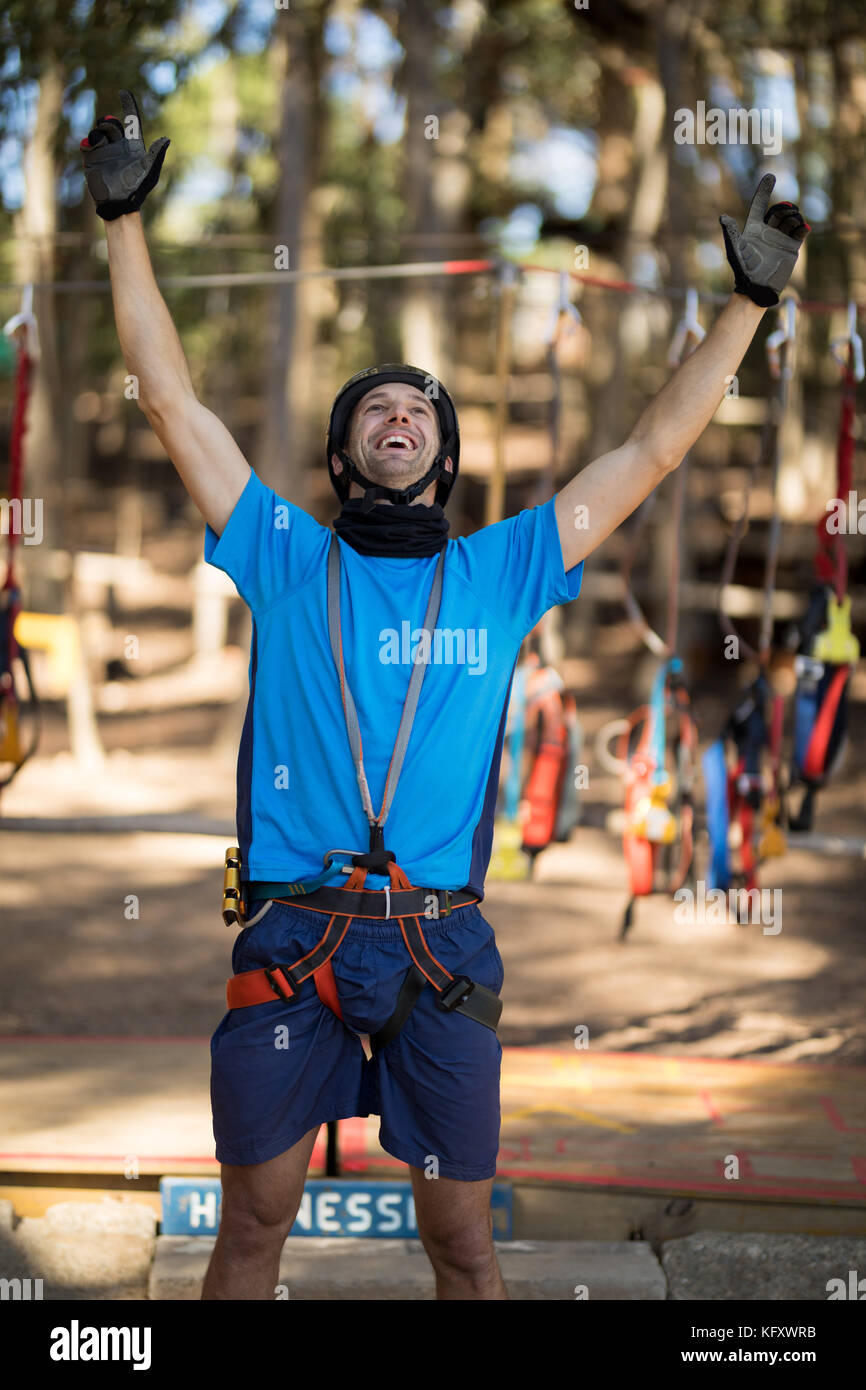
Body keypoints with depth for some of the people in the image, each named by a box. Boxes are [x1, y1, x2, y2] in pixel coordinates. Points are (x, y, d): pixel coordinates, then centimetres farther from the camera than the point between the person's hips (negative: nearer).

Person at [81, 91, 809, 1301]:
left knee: (462, 1239, 8)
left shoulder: (505, 571, 11)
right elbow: (174, 401, 7)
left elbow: (652, 450, 13)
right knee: (253, 1224, 8)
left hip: (442, 946, 1)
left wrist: (748, 303, 13)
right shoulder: (286, 559, 8)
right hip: (292, 936, -1)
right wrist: (125, 222, 4)